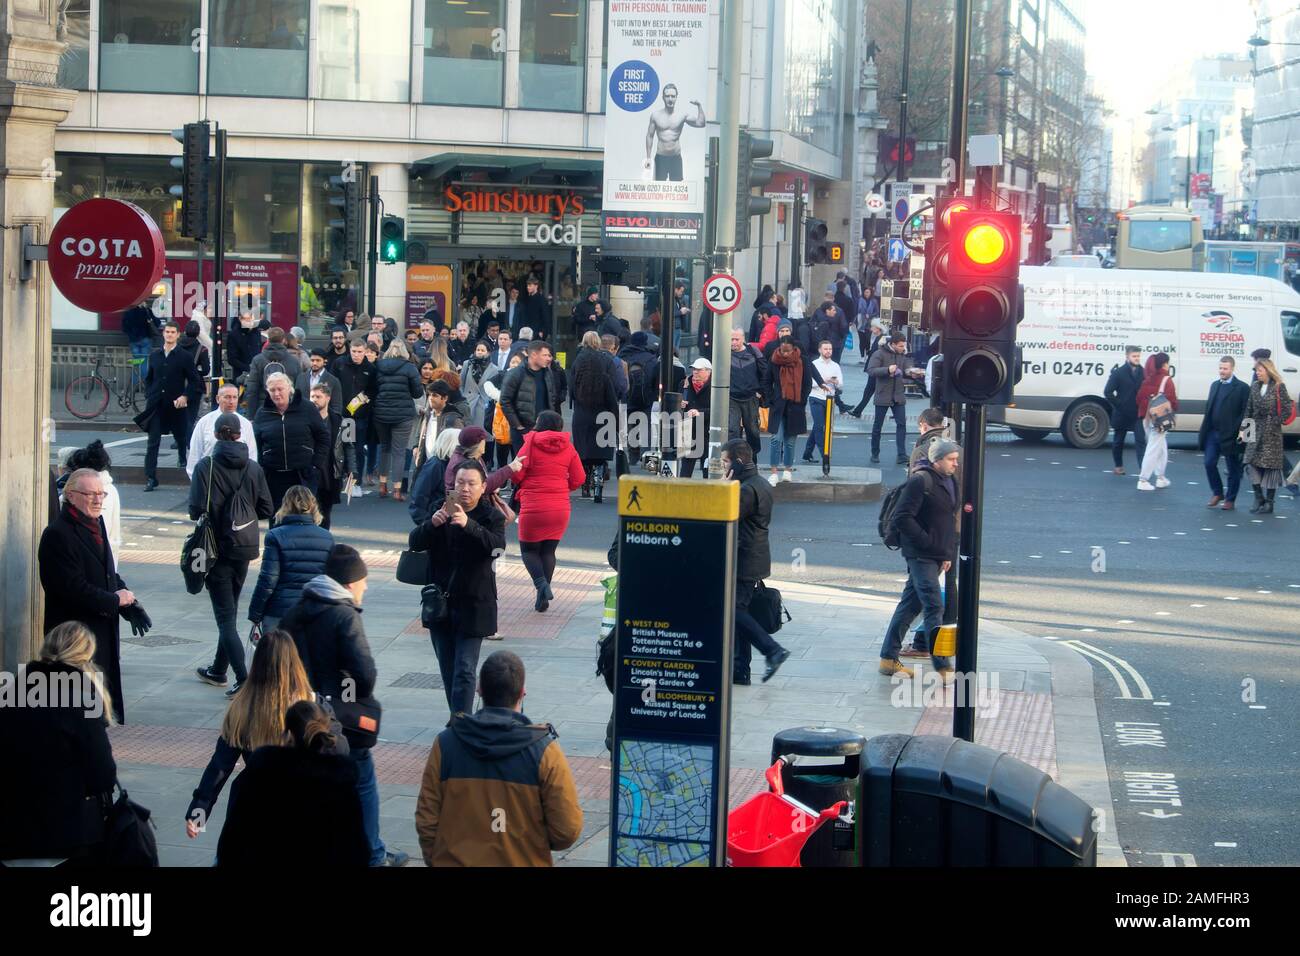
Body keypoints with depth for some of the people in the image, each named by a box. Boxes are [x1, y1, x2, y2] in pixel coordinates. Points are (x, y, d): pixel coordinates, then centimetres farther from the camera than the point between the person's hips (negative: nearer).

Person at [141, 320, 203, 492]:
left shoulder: (184, 356, -2)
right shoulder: (154, 355, 8)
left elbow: (194, 380, -1)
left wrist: (185, 396, -13)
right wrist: (149, 396, 6)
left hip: (177, 405, -2)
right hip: (156, 405, 2)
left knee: (182, 437, 14)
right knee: (153, 443, -6)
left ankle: (184, 458, 43)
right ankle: (150, 478, -6)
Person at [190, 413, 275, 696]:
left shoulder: (205, 466, -11)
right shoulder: (253, 468, -1)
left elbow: (197, 510, -15)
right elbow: (266, 509, 0)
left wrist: (212, 516, 7)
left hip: (217, 547, -4)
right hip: (244, 547, 4)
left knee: (225, 615, -3)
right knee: (230, 610, 19)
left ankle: (243, 679, -13)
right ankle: (218, 670, 30)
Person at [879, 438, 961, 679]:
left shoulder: (950, 481, 13)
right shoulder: (920, 481, -14)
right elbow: (902, 518, -18)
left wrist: (949, 554, 14)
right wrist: (928, 542, -18)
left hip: (937, 556, 9)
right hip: (920, 555, -9)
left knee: (911, 604, 12)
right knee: (934, 607, -12)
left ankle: (889, 658, 19)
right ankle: (942, 667, -12)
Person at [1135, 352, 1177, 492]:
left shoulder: (1148, 379, 7)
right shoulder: (1166, 380, -12)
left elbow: (1139, 397, 8)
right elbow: (1172, 400, -12)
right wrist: (1174, 408, 8)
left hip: (1147, 418, 7)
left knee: (1161, 449, 20)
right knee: (1153, 450, -4)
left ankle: (1160, 478, 25)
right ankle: (1143, 480, -6)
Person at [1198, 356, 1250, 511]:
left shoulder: (1242, 388, -7)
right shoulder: (1215, 385, 13)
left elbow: (1245, 413, -10)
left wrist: (1240, 432, -16)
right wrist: (1204, 431, 10)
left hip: (1230, 434, -5)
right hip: (1213, 433, 5)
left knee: (1233, 469, 5)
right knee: (1209, 463, 2)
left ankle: (1230, 499, 15)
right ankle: (1217, 493, 20)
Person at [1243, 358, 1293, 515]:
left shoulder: (1278, 387, -6)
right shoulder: (1254, 387, 9)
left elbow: (1287, 410, -7)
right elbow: (1249, 409, 11)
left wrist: (1275, 422, -10)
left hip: (1272, 433, -5)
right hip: (1256, 432, 5)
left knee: (1270, 465, 0)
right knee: (1252, 463, -1)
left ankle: (1269, 503, 5)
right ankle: (1259, 500, 8)